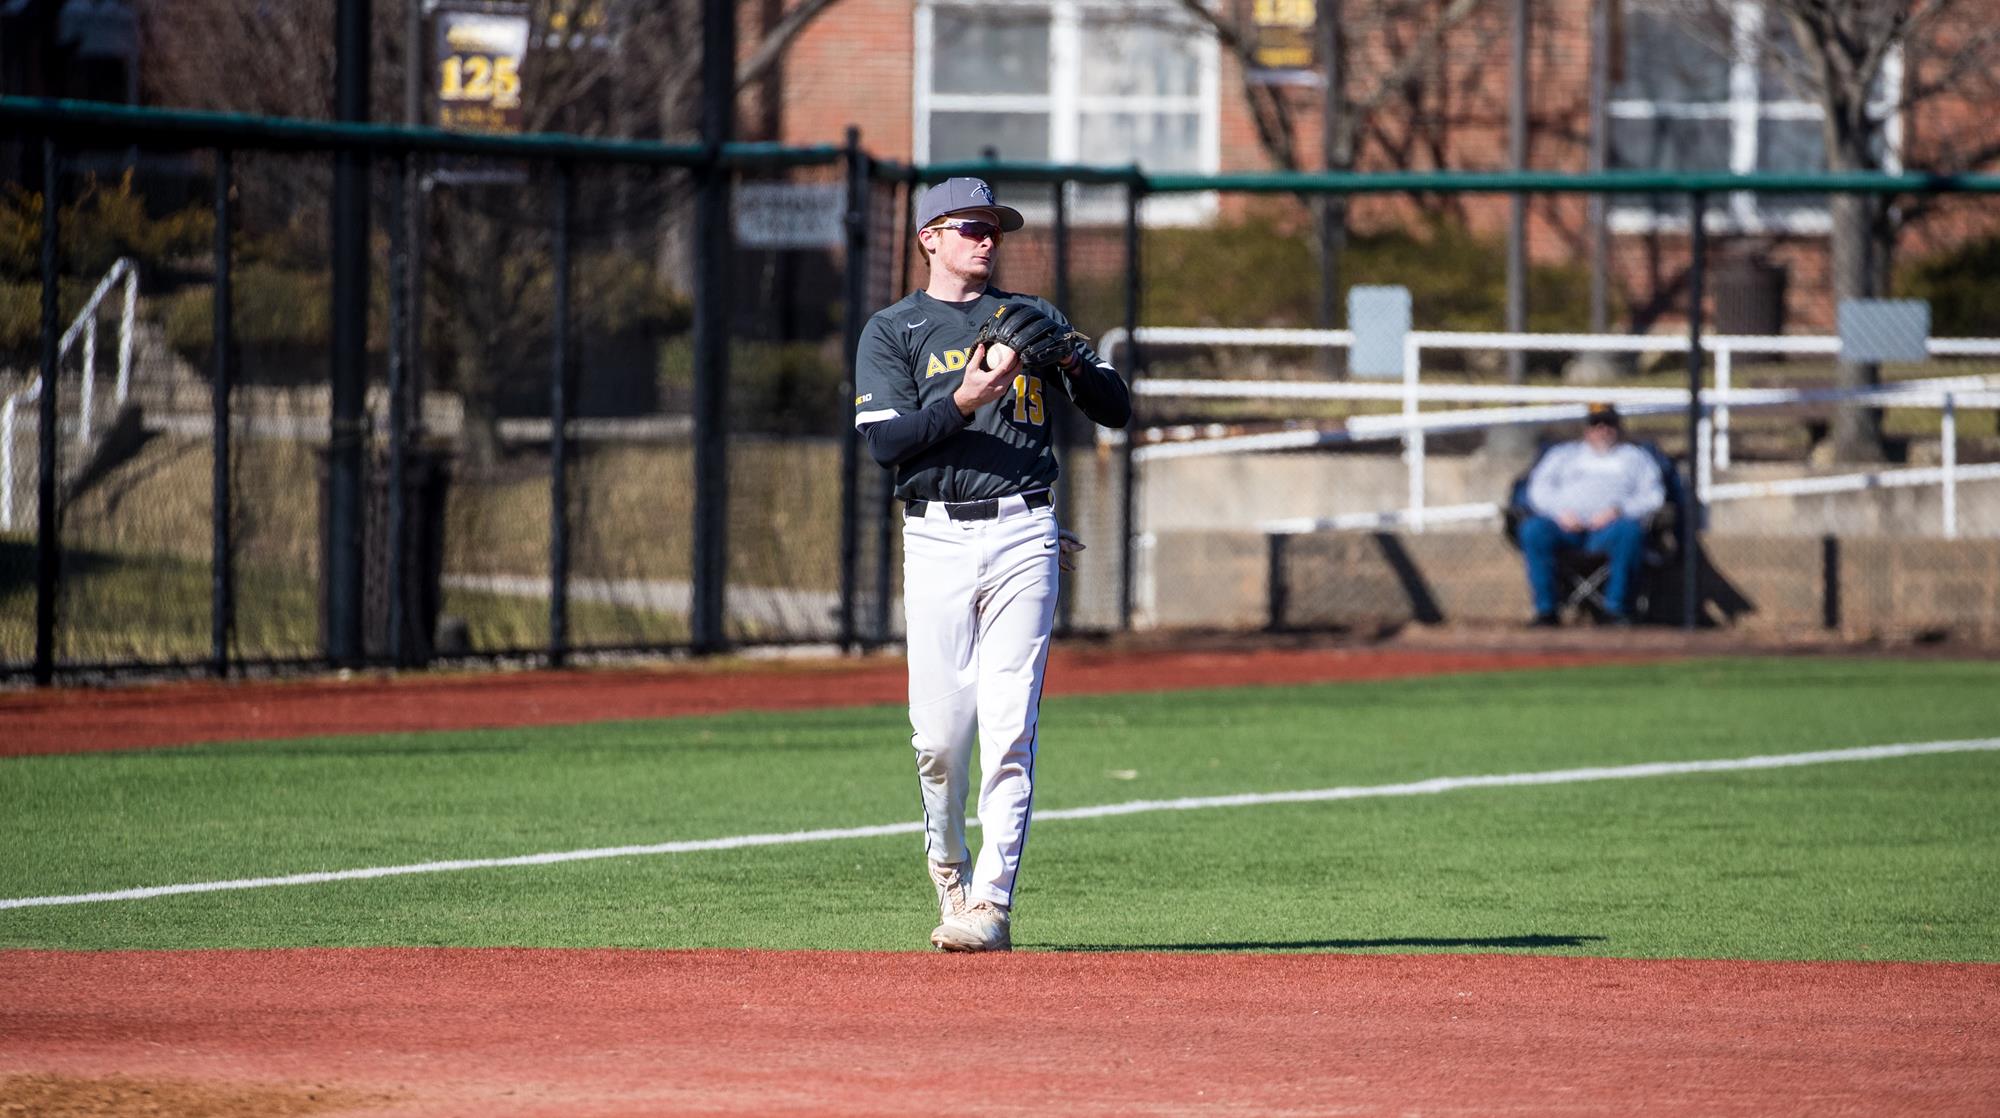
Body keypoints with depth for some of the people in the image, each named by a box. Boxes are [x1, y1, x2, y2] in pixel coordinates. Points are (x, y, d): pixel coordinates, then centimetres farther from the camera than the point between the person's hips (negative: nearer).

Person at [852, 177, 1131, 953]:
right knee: (940, 732, -2)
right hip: (937, 538, 0)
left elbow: (1116, 409, 10)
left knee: (1010, 727, -9)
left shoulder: (1030, 319, 14)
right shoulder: (893, 331, 8)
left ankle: (992, 903, -11)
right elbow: (884, 440, -6)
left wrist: (1074, 364, -11)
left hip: (1022, 537, 0)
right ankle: (949, 870, 23)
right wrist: (963, 402, -21)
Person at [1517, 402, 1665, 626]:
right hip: (1566, 526, 1)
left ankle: (1618, 610, -31)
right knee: (1533, 530, -29)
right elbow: (1539, 488, 15)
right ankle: (1545, 611, -27)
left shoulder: (1635, 456, 25)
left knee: (1630, 531, -36)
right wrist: (1560, 512, -7)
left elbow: (1652, 497, 10)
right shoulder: (1565, 453, 28)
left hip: (1609, 527, -1)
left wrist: (1617, 511, -10)